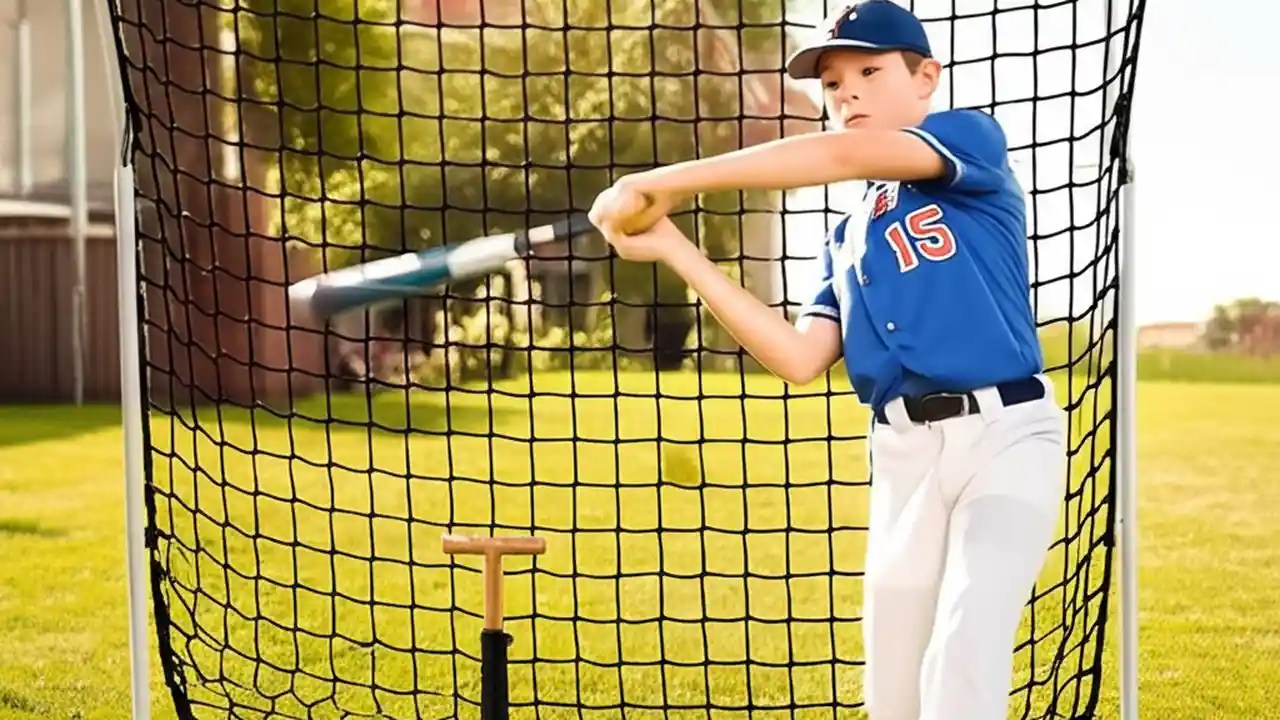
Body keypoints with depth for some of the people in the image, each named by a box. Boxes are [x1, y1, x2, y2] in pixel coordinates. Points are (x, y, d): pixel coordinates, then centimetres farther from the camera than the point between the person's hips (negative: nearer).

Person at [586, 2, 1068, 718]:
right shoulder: (846, 239, 19)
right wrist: (675, 249, 4)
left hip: (1004, 435, -6)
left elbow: (842, 155, -16)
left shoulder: (975, 139, 0)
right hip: (904, 453, 7)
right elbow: (800, 359, 5)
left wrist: (664, 182, -16)